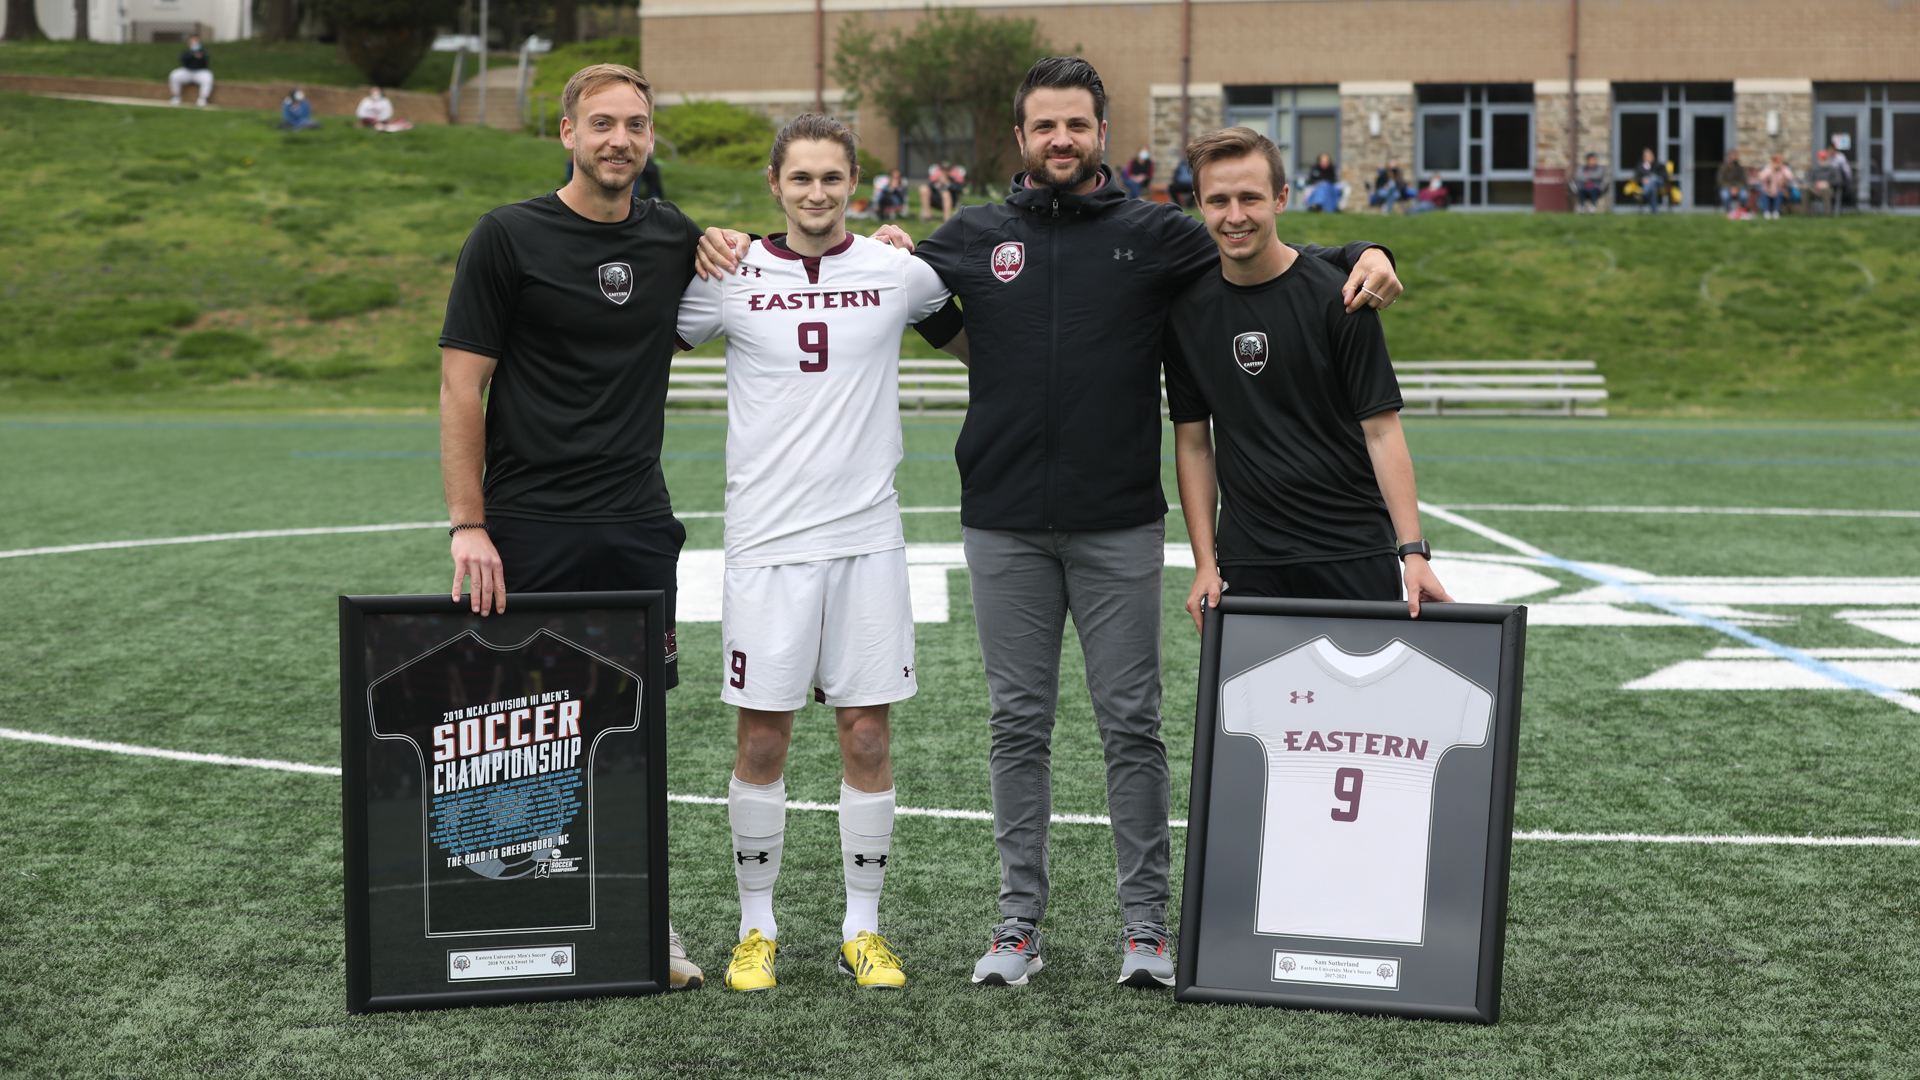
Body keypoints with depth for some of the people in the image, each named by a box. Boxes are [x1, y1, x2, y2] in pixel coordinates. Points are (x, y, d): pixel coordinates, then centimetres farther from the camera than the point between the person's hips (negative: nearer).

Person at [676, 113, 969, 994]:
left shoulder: (898, 272, 4)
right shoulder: (729, 276, 0)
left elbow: (982, 348, 21)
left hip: (867, 536, 1)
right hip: (766, 539, -1)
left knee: (867, 736, 4)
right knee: (761, 739, 3)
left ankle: (863, 928, 17)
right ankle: (757, 927, 18)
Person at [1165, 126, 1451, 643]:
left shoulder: (1335, 296, -6)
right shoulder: (1188, 311, 4)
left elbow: (1381, 430, -6)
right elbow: (1193, 443, 8)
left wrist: (1413, 550, -14)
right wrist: (1206, 564, 1)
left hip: (1354, 557, -2)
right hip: (1250, 566, 2)